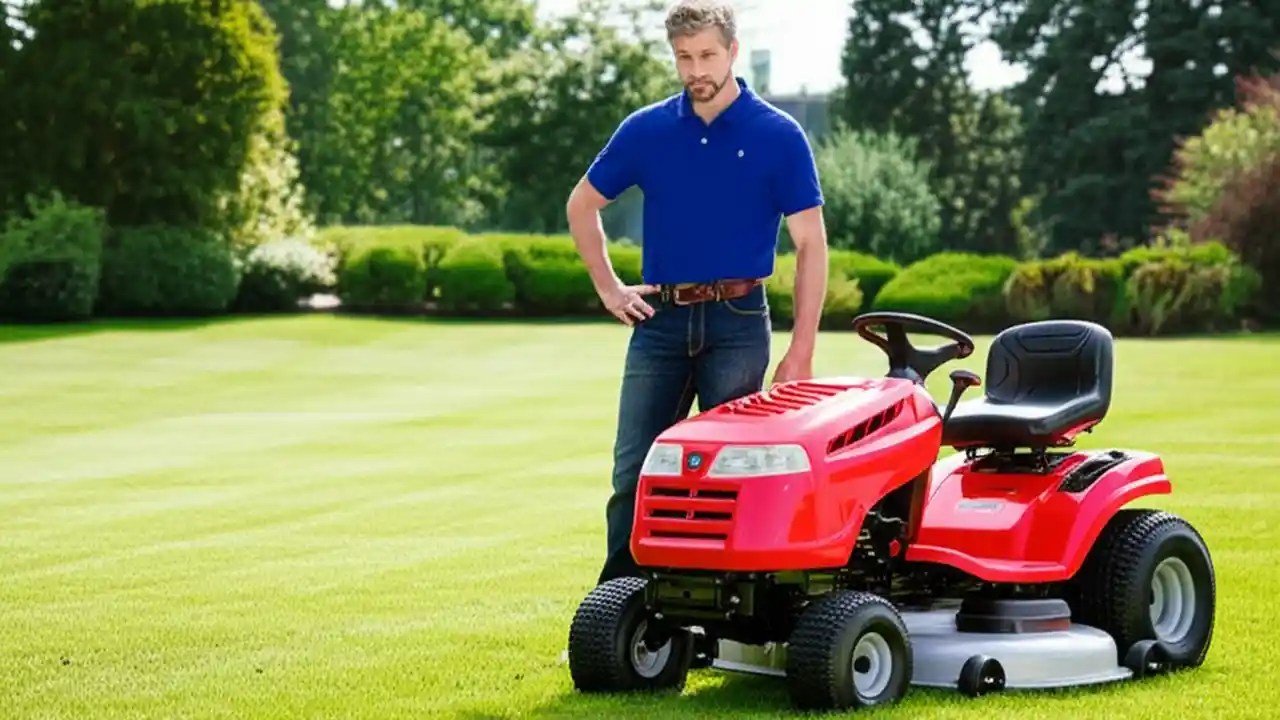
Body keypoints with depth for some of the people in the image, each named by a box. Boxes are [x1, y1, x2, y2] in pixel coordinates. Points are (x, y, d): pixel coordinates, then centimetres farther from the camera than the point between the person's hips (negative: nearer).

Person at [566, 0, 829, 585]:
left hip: (737, 322, -2)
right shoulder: (645, 131, 5)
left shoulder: (778, 135, -2)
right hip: (660, 319, 2)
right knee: (634, 473, 0)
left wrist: (800, 353, -10)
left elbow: (810, 243, -3)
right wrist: (609, 288, 8)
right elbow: (582, 205, 18)